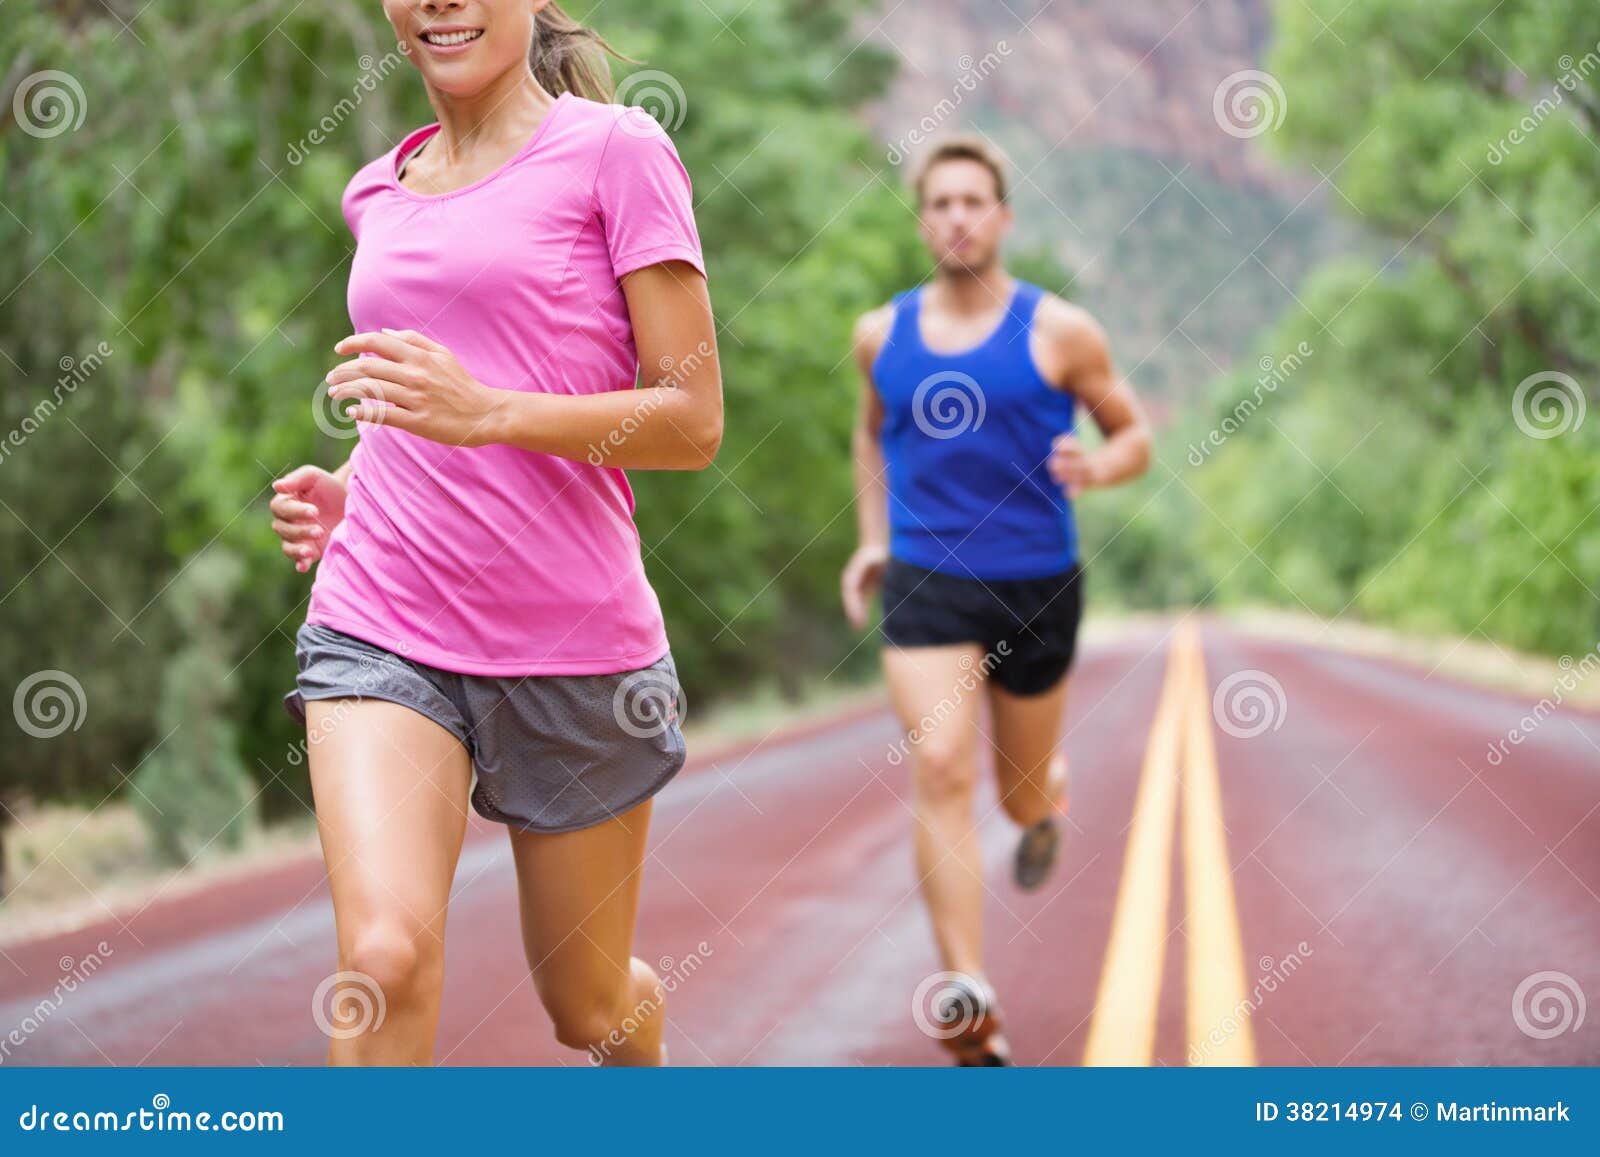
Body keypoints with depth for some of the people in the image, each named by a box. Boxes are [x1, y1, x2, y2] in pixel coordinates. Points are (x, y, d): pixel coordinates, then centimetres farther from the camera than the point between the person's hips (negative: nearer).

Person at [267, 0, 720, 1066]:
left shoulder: (615, 150, -4)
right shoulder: (379, 192, 12)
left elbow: (694, 423, -9)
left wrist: (485, 412, -22)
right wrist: (349, 493, 7)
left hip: (578, 639, -3)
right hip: (381, 625, 3)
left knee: (588, 1005, 13)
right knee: (385, 958, -22)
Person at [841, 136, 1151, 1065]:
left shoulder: (1059, 333, -5)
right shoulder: (884, 335, 4)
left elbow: (1136, 433, 5)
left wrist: (1097, 468, -18)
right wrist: (872, 538, 14)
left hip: (1036, 587, -1)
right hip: (925, 583, 1)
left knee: (1022, 794, 13)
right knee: (941, 773, -17)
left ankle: (1049, 801, 55)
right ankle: (972, 1001, -21)